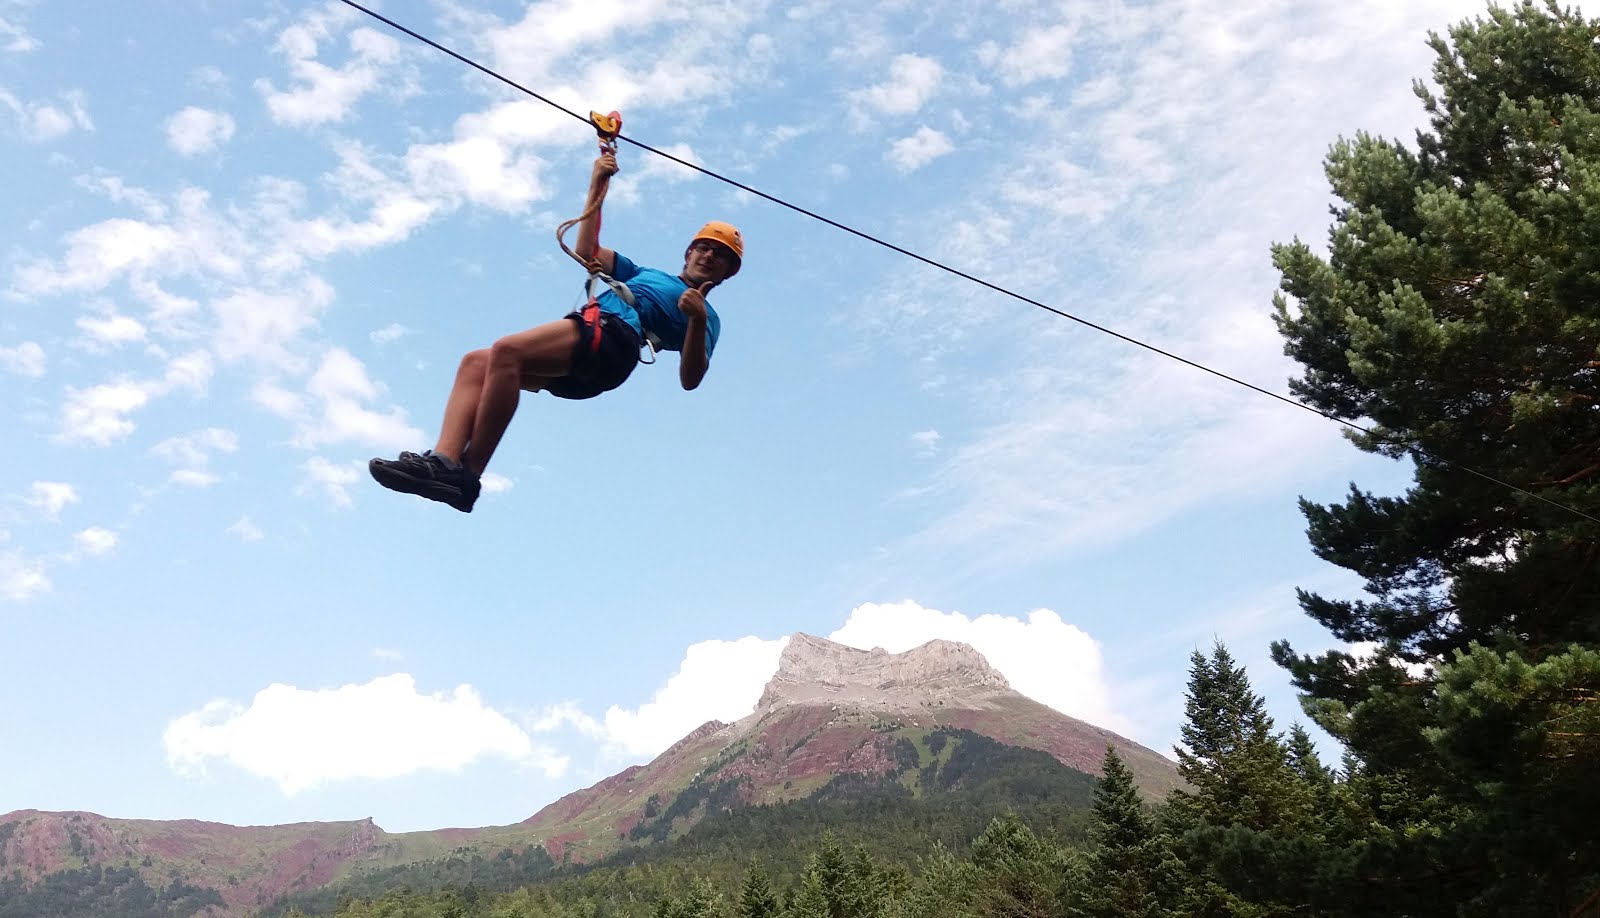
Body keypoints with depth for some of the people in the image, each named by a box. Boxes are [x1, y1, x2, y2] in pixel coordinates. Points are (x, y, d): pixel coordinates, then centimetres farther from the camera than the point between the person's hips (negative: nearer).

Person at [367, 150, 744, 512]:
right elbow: (587, 250, 37)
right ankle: (445, 460, -28)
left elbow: (689, 379, 1)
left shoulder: (706, 316, 17)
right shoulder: (646, 275, 38)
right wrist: (598, 184, 31)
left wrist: (697, 320, -15)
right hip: (581, 360, 8)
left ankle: (468, 475, -33)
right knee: (476, 363, -10)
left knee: (507, 351, -29)